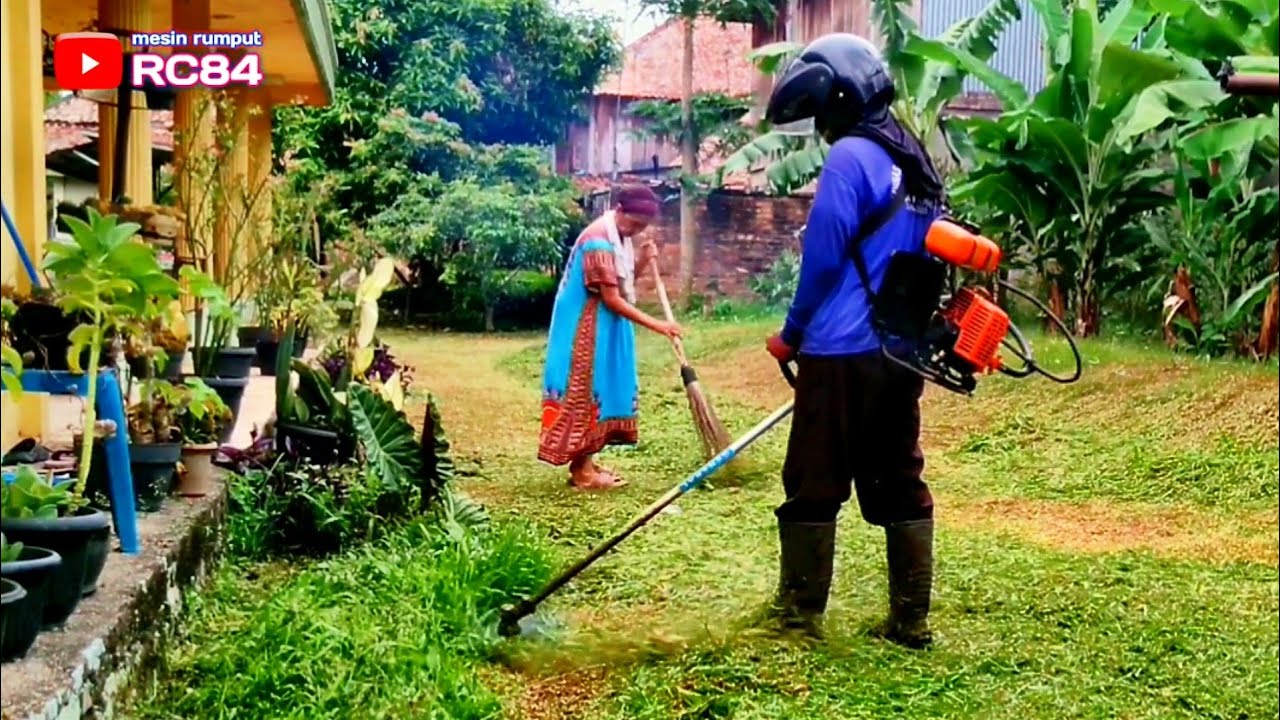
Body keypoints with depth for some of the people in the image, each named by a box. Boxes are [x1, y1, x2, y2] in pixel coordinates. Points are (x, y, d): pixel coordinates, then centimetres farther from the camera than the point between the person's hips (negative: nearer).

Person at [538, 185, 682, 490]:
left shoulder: (620, 236, 7)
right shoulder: (599, 240, -23)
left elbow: (622, 283, 12)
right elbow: (611, 299, -24)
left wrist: (641, 262, -7)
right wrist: (655, 325, -24)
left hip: (605, 326, 10)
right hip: (587, 327, -10)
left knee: (599, 387, 12)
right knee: (585, 389, -5)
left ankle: (584, 462, 20)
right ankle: (582, 472, 0)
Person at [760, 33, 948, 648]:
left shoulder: (849, 157, -12)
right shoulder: (917, 164, 15)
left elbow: (823, 257, -15)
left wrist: (792, 335, -3)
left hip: (843, 354, -8)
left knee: (812, 487, 3)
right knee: (900, 486, 10)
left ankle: (800, 612, 12)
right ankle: (911, 620, 13)